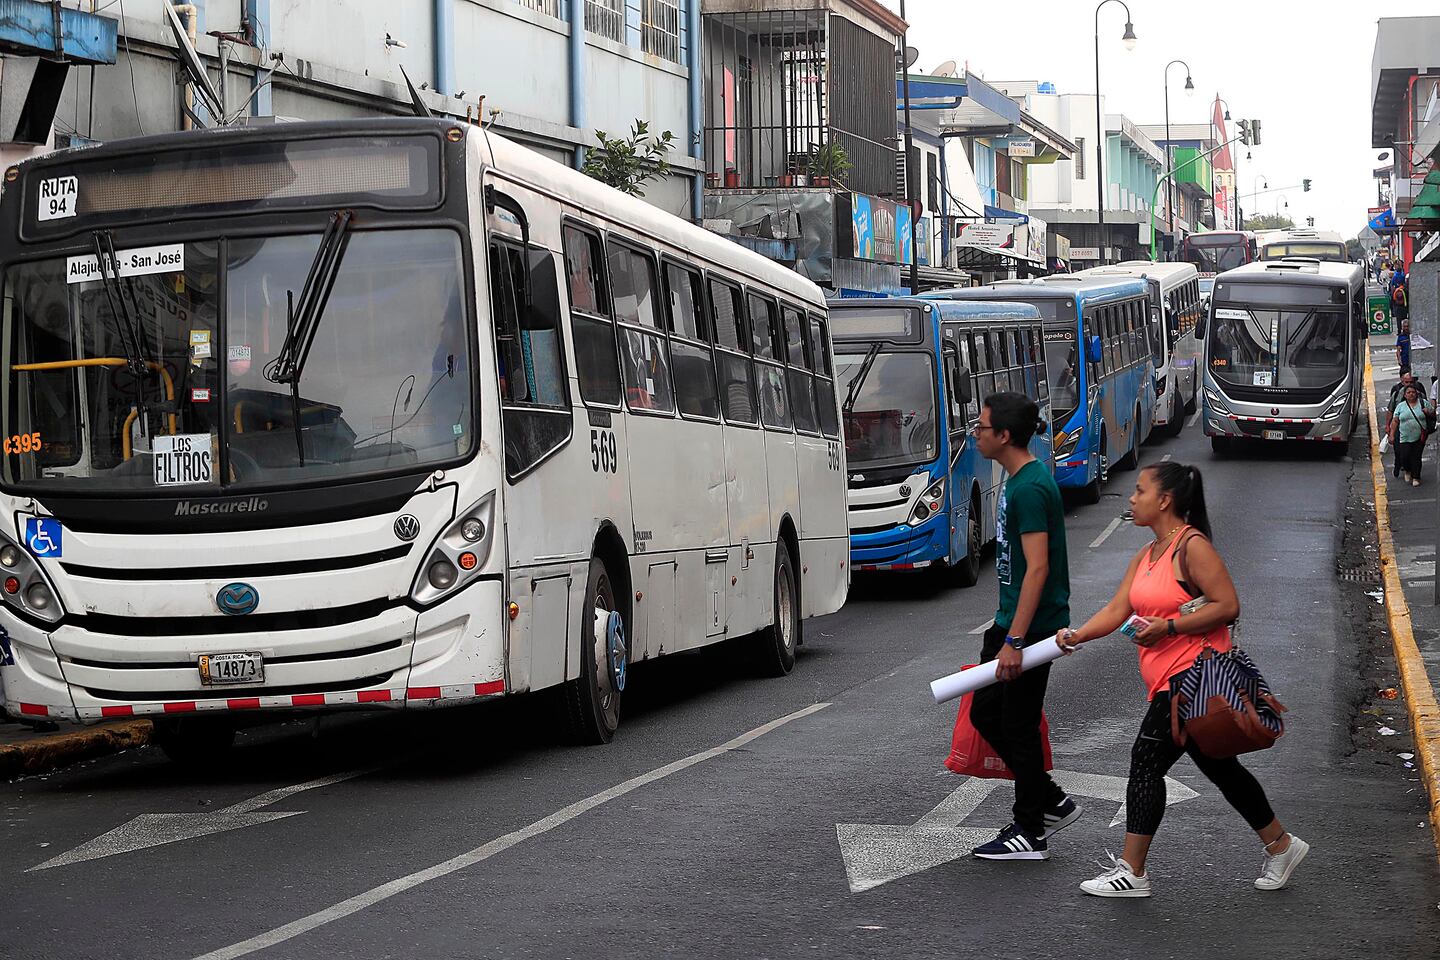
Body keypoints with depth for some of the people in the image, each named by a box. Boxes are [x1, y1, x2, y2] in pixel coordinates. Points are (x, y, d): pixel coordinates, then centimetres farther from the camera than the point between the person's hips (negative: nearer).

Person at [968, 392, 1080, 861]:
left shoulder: (1030, 489, -20)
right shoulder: (1018, 480, 12)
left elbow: (1038, 567, -25)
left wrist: (1015, 641, -26)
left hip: (1032, 628, -10)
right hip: (1012, 623, 10)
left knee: (1018, 727, -1)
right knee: (986, 713, 15)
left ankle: (1030, 833, 10)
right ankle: (1052, 802, 23)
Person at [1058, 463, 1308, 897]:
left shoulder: (1192, 546, -13)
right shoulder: (1146, 556, 15)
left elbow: (1228, 606, -18)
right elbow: (1118, 608, 7)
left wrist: (1168, 626, -21)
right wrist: (1077, 635, -9)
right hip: (1175, 682, 10)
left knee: (1146, 761, -9)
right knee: (1219, 767, 16)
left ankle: (1131, 871, -4)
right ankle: (1281, 845, 28)